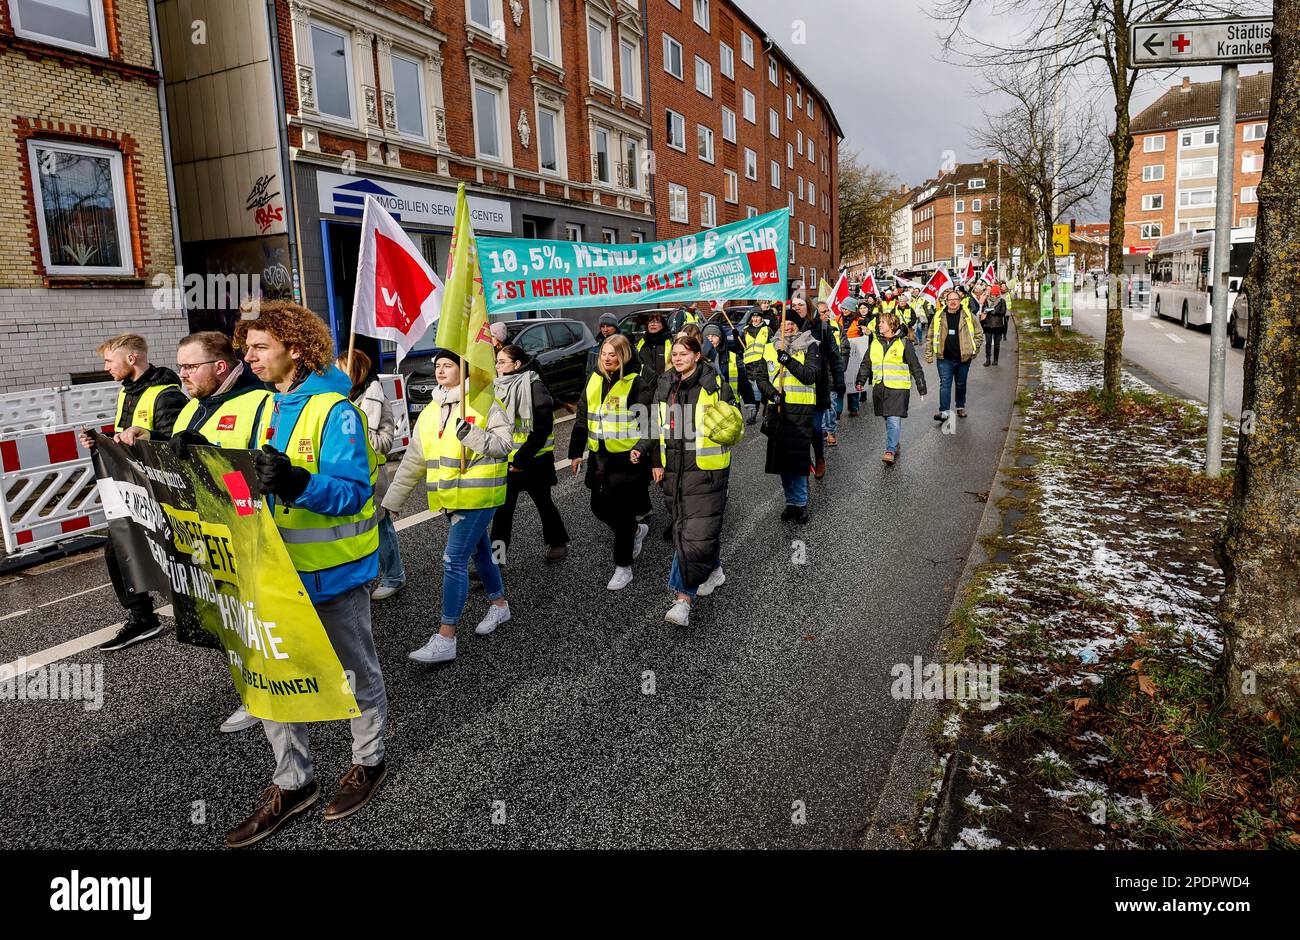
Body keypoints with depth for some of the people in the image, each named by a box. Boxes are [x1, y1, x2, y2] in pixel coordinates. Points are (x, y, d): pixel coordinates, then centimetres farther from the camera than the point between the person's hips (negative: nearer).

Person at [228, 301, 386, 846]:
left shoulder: (334, 409, -17)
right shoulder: (271, 407, 7)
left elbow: (352, 491, -25)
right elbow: (260, 481, 14)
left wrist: (296, 484, -41)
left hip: (332, 568, -7)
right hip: (279, 566, 8)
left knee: (358, 669, 12)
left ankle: (369, 761, 34)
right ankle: (293, 782, 28)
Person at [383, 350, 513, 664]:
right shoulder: (429, 413, 12)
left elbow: (505, 445, -13)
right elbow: (412, 462, 14)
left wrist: (471, 434, -27)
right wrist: (390, 502, 12)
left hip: (478, 496, -7)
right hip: (451, 499, 7)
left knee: (454, 561, -11)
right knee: (479, 553, 20)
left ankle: (445, 639, -6)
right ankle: (499, 605, 42)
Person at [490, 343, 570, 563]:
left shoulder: (534, 387, -16)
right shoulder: (501, 388, 8)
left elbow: (542, 428, -20)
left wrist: (522, 458, -21)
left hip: (534, 460, -6)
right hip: (507, 461, 6)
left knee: (543, 502, 10)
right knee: (503, 506, 4)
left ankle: (558, 543, 30)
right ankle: (498, 553, 9)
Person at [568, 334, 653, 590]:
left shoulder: (636, 384, -10)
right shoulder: (594, 381, 8)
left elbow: (649, 422, -13)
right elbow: (582, 419, 14)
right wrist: (576, 452, 14)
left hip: (627, 458, -6)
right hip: (600, 457, 7)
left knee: (621, 512, -1)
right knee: (599, 507, 13)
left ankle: (623, 566, 14)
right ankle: (636, 530, 41)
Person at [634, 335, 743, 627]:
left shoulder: (715, 385, -6)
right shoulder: (665, 386, 9)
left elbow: (733, 423, 1)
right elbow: (657, 425, 17)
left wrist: (727, 428, -20)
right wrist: (643, 449, 5)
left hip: (706, 470, -6)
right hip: (674, 469, 6)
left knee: (698, 532, -9)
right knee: (683, 527, 16)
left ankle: (684, 598, -8)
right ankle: (714, 570, 40)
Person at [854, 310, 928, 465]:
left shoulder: (904, 343, -3)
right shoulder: (875, 343, 10)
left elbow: (915, 367, 1)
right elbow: (866, 364, 15)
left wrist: (922, 388, 2)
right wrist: (860, 381, 1)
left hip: (898, 388, -5)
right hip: (879, 387, 5)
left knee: (894, 419, -13)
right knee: (888, 419, 13)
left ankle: (890, 451, -16)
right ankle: (894, 443, 30)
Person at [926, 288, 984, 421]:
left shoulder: (968, 316, -1)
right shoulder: (939, 317, 0)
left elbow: (979, 334, 7)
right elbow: (931, 337, 6)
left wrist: (973, 350, 2)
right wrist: (929, 354, 3)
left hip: (963, 357, 1)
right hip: (945, 358, -1)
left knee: (961, 384, 15)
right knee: (945, 384, -7)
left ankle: (961, 407, 31)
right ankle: (944, 412, -10)